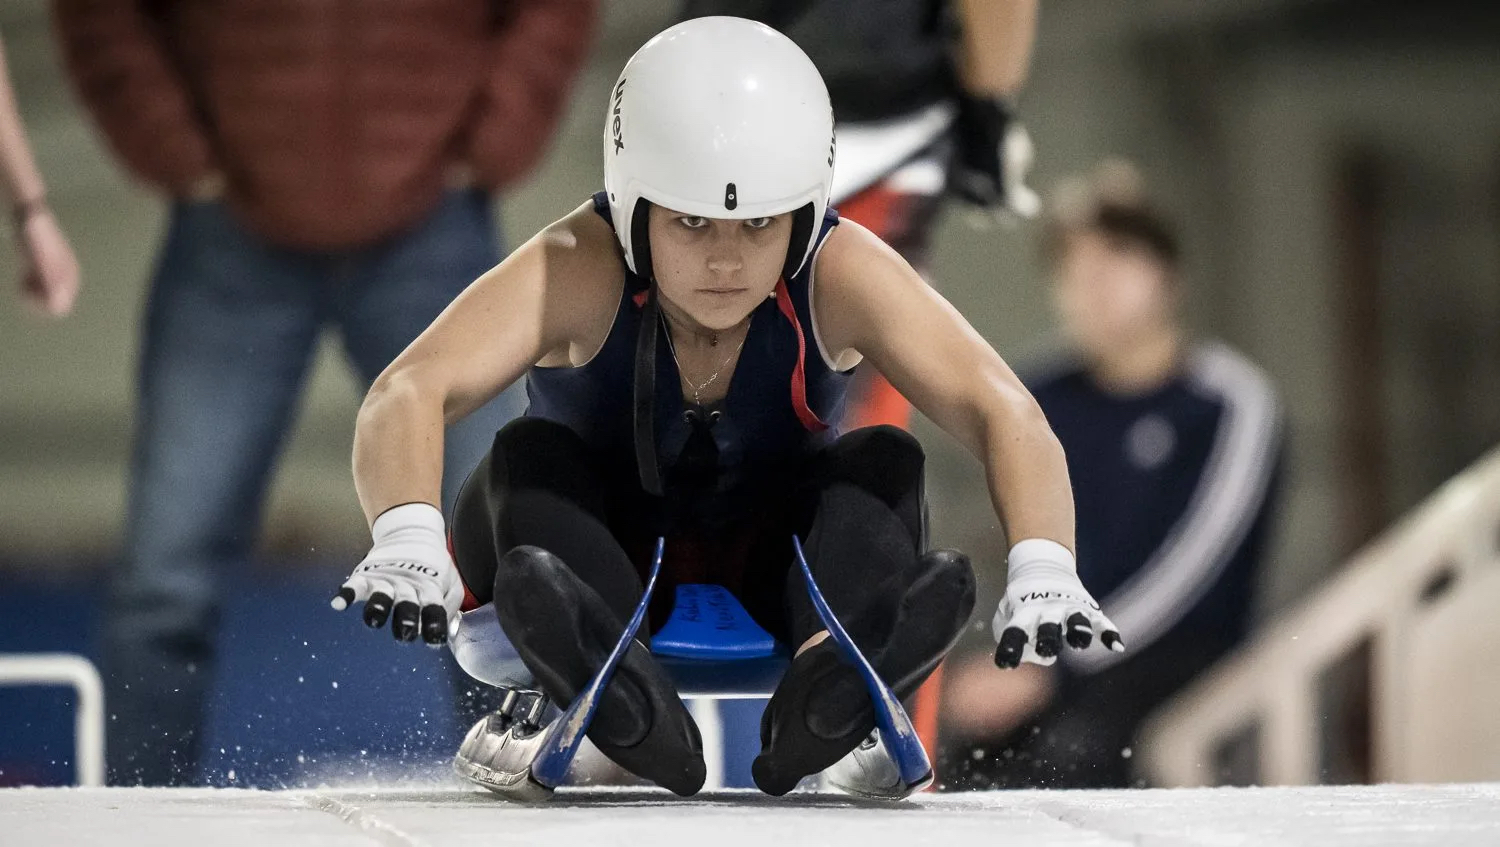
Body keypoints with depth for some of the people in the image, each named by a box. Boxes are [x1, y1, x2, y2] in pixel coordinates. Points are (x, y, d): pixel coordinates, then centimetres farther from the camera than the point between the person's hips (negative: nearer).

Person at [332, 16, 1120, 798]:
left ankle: (828, 676, -55)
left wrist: (1042, 567, -49)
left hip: (765, 562, 2)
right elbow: (410, 394, -41)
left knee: (885, 461, -24)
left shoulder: (843, 274, -21)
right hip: (601, 555, -1)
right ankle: (623, 702, -59)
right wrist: (408, 539, -61)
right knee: (530, 456, -30)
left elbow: (1002, 411, -30)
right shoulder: (578, 270, -27)